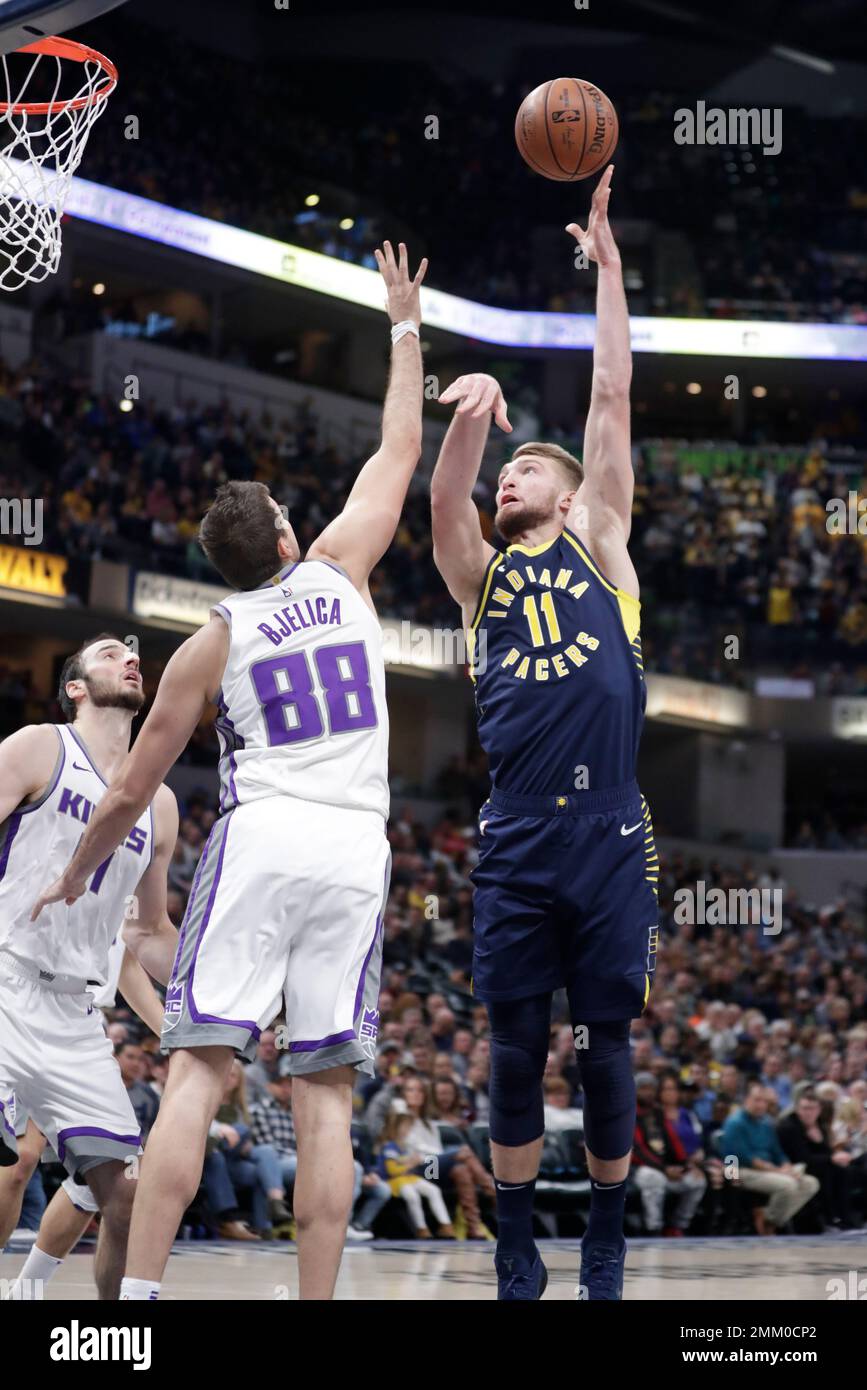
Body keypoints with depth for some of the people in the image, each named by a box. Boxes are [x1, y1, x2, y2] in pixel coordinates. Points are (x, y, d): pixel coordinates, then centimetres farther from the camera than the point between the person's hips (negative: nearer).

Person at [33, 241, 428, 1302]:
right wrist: (405, 327, 30)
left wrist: (73, 877, 25)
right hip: (356, 850, 2)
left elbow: (131, 793, 10)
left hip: (260, 841, -2)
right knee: (326, 1093, 2)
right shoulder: (339, 574, 10)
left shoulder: (207, 645, 7)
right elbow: (400, 450, 21)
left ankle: (139, 1293, -20)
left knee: (197, 1069, -9)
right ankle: (316, 1306, -3)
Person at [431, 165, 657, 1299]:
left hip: (609, 840, -1)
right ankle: (517, 1257, 12)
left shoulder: (599, 546, 13)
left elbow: (613, 397, 8)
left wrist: (607, 262, 8)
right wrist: (467, 420, -25)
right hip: (515, 844, 1)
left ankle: (606, 1248, 15)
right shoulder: (481, 574, 16)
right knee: (516, 1054, 3)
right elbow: (444, 501, -6)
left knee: (605, 1050, 2)